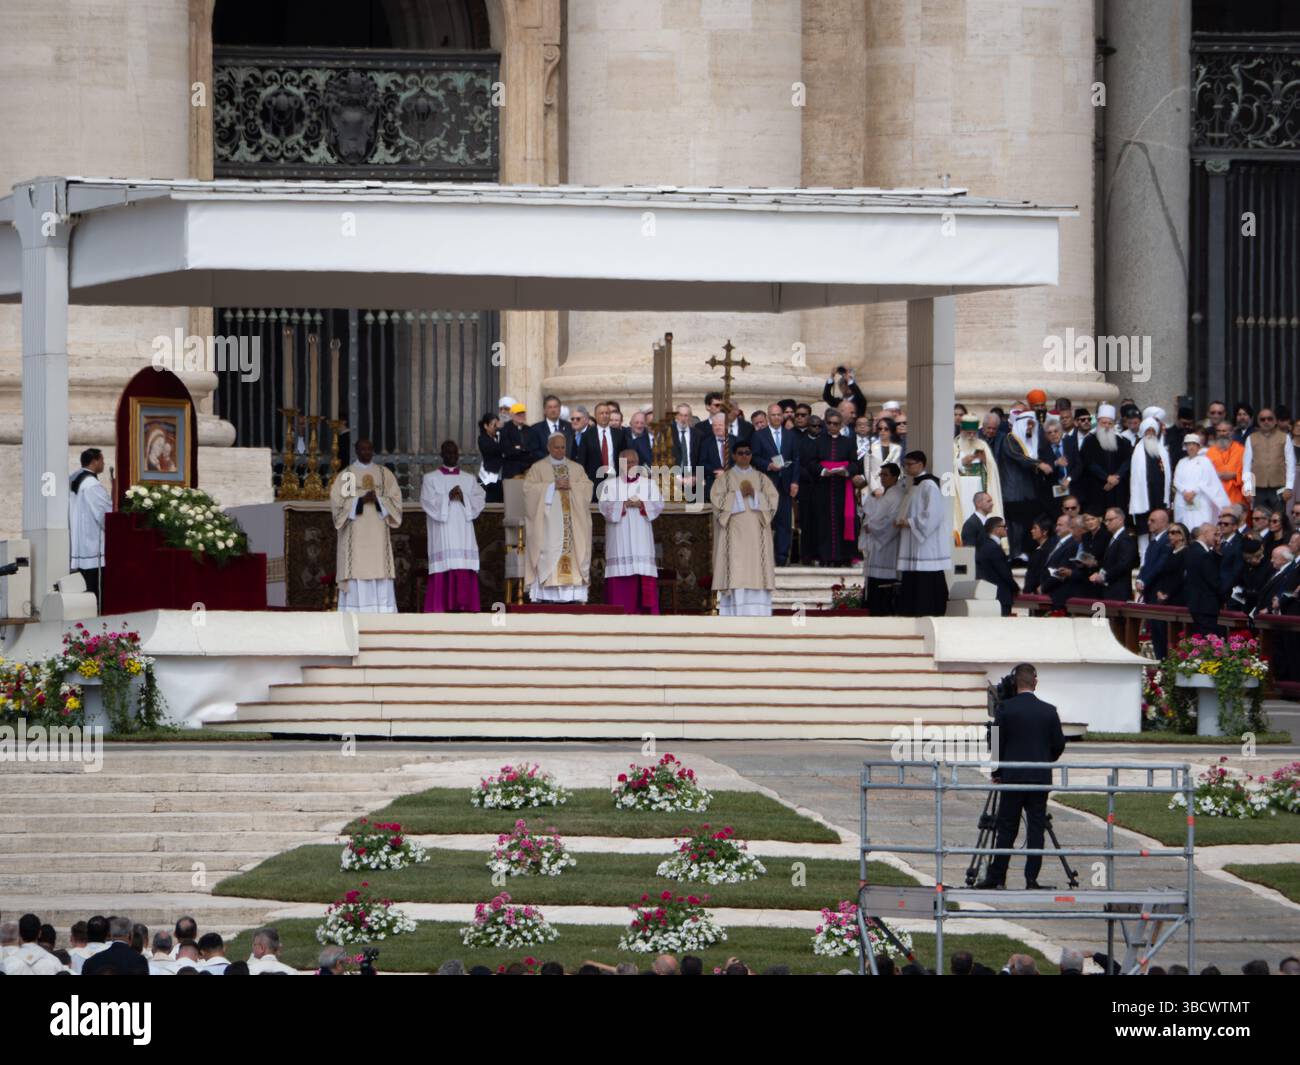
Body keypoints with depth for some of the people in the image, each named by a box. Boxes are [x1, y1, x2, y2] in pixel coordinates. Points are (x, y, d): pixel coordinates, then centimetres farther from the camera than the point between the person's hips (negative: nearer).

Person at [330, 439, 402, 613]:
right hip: (354, 537, -2)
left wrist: (377, 500, -13)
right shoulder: (346, 475, 5)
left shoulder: (385, 474, 11)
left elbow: (395, 501, 5)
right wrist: (361, 500, -16)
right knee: (356, 577, -7)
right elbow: (337, 502, -3)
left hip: (378, 534, 2)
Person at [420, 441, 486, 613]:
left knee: (465, 574, -5)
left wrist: (463, 498, -11)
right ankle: (441, 609, -12)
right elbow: (428, 502, -4)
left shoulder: (469, 480, 17)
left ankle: (463, 607, -6)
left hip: (464, 533, 3)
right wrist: (448, 497, -15)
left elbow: (480, 500, 5)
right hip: (442, 533, -3)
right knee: (443, 571, -10)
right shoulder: (430, 479, 9)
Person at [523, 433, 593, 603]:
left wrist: (570, 486, -11)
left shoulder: (576, 468, 17)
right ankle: (546, 596, -16)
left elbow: (587, 487, 6)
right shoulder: (538, 468, 9)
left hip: (571, 519, 3)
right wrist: (553, 485, -11)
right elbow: (529, 487, -4)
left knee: (573, 553, -7)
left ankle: (573, 596, -10)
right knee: (548, 555, -13)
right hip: (548, 522, -3)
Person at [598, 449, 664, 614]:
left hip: (641, 538, 1)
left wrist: (641, 504, -14)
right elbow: (604, 506, -3)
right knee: (620, 572, -8)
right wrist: (624, 505, -16)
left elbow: (658, 505, 3)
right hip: (618, 537, -1)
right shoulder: (610, 484, 10)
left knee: (644, 574, -7)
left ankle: (644, 610, -9)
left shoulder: (649, 484, 14)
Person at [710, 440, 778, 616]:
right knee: (735, 570, -10)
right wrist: (739, 494, -9)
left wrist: (754, 494, -9)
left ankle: (756, 612, -7)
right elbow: (716, 499, -3)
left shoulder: (761, 478, 14)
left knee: (756, 573, -5)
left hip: (756, 533, 2)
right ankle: (734, 613, -12)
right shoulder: (725, 477, 9)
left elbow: (772, 500, 5)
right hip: (733, 533, -2)